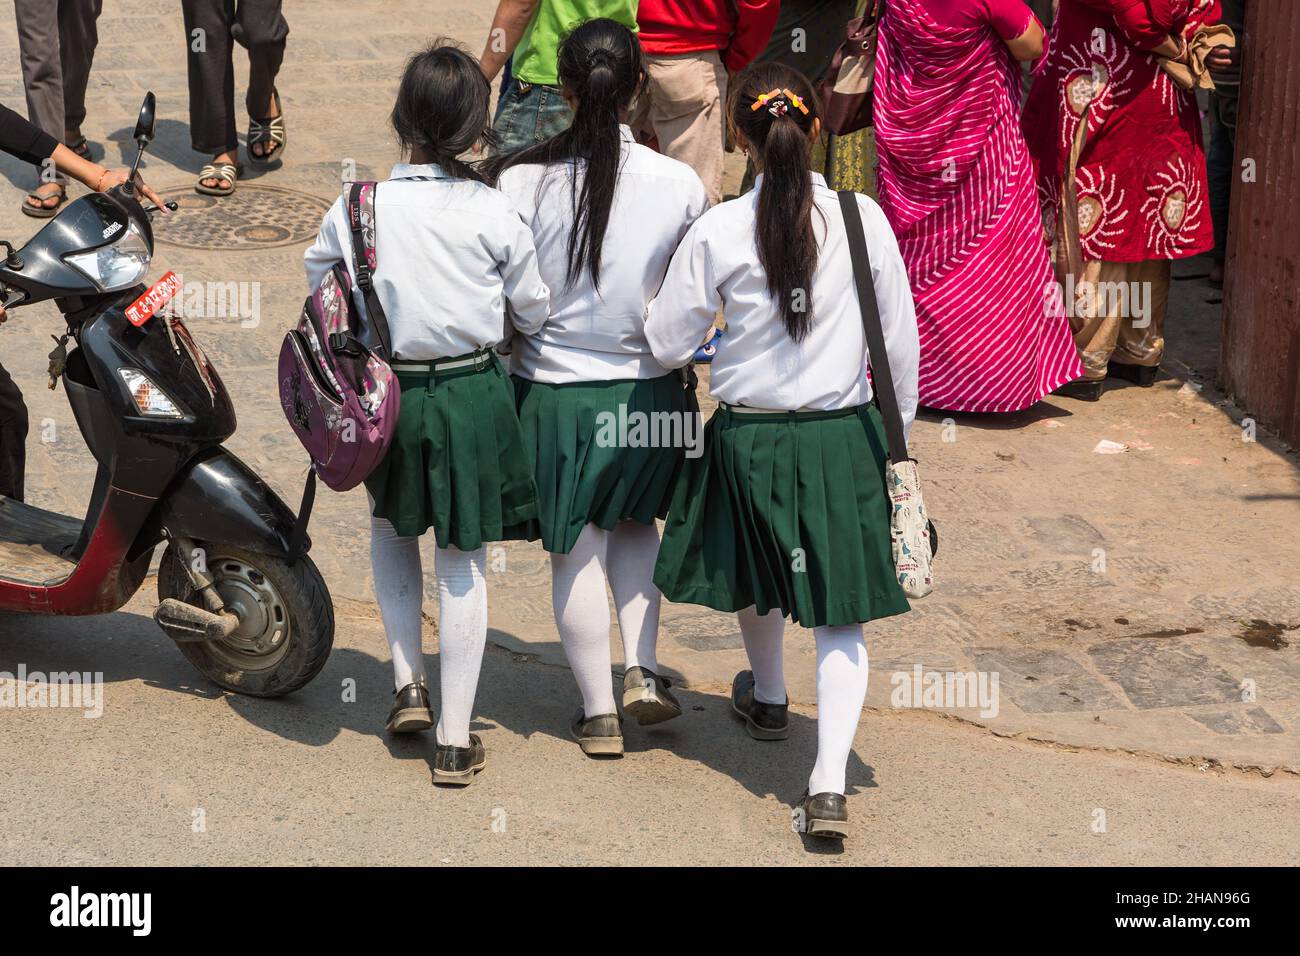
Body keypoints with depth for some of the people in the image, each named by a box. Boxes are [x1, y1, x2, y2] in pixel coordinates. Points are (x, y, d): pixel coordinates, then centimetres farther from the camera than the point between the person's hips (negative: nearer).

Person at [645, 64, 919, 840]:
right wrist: (897, 427, 13)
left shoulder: (718, 231, -12)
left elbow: (669, 345, -5)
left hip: (749, 439, 0)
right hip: (844, 435, 0)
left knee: (757, 579, 27)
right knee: (841, 613, 6)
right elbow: (901, 342, -1)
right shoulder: (864, 219, -9)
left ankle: (768, 699, 53)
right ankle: (829, 780, -5)